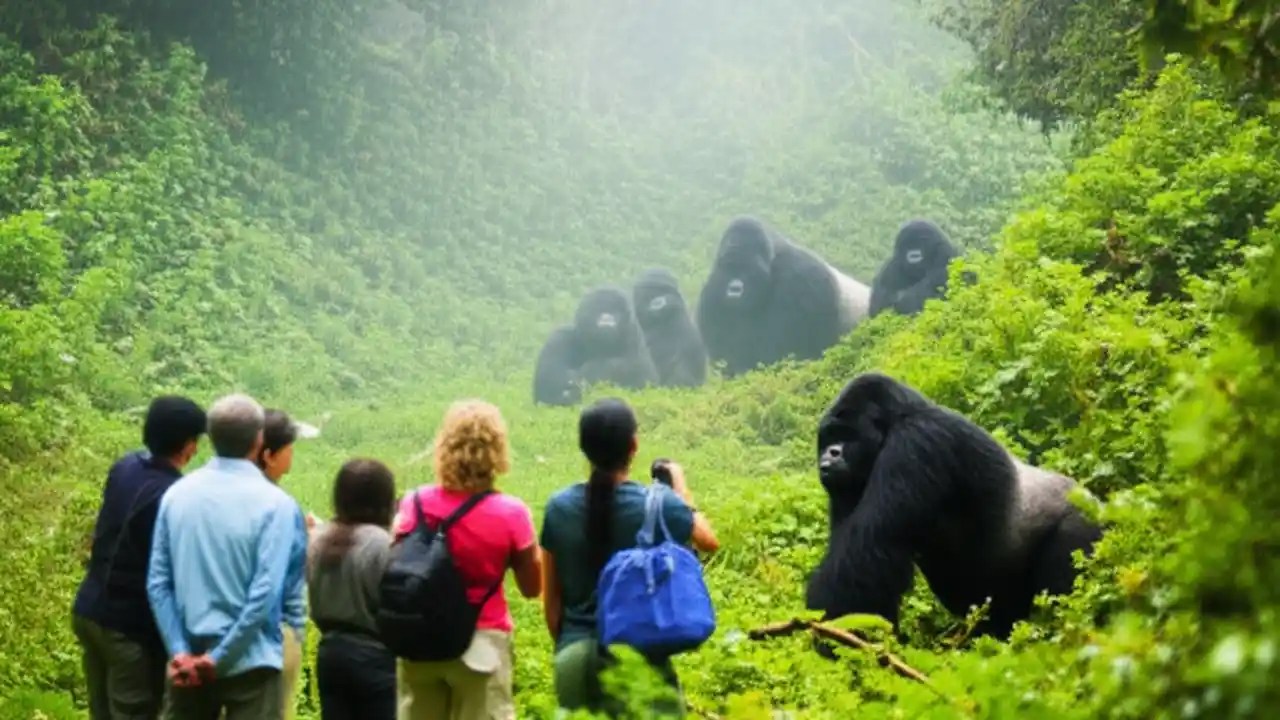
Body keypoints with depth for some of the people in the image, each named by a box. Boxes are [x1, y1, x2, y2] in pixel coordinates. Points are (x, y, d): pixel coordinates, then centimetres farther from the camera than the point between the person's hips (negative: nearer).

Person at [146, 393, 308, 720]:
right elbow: (265, 592, -18)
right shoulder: (275, 504, -12)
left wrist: (179, 652, -2)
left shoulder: (177, 494, 3)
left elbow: (157, 582, 1)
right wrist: (220, 657, -13)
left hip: (188, 659, 5)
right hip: (249, 661, -5)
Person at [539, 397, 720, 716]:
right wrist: (681, 488, 24)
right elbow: (709, 541, 12)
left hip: (576, 657, 3)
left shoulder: (559, 506, 0)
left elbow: (550, 599, 7)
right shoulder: (659, 504, -8)